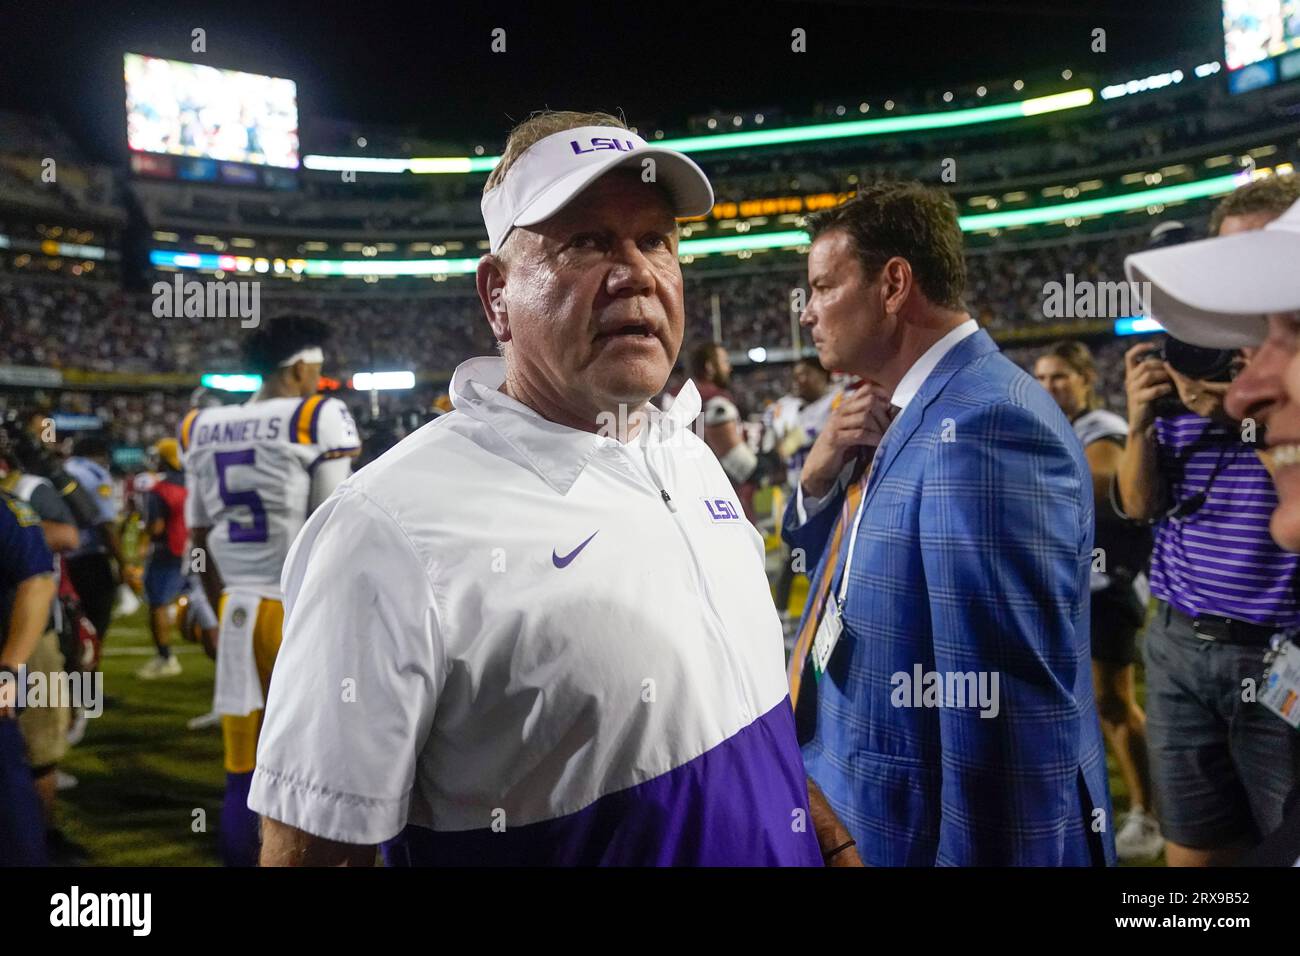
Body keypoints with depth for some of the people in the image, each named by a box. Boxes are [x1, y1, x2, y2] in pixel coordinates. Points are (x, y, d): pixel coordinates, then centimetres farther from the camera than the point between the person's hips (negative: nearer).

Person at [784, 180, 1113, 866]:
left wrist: (974, 855, -23)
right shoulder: (914, 411, 5)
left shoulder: (983, 426, -25)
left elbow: (1006, 713, -29)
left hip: (933, 832, -9)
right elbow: (831, 559, 14)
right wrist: (819, 474, -4)